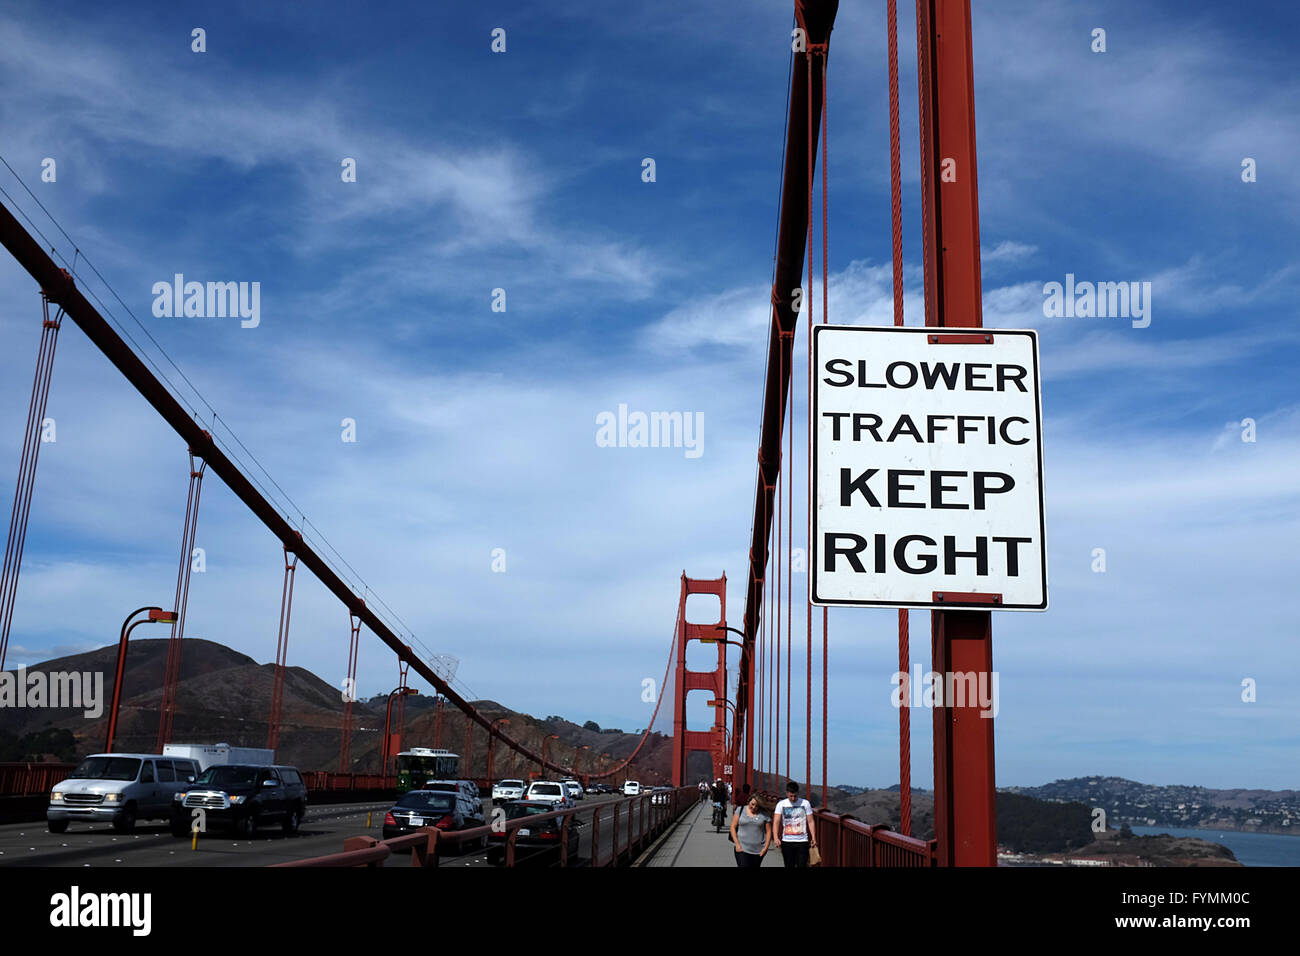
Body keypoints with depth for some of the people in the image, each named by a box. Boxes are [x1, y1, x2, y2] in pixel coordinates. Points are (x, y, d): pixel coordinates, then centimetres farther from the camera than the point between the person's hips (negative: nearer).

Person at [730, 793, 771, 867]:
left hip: (758, 850, 1)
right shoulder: (740, 810, 3)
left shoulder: (764, 814, 3)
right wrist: (737, 844, -6)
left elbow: (768, 831, 5)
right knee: (743, 866, -14)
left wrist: (765, 848, -2)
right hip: (742, 849, -1)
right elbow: (733, 827, 3)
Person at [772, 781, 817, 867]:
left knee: (802, 865, -6)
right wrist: (775, 837, -21)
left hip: (802, 841, -1)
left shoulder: (805, 803, -1)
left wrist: (813, 838, -10)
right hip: (787, 842, 1)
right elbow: (776, 822, -7)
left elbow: (810, 822, 1)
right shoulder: (781, 805, -1)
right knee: (789, 865, 8)